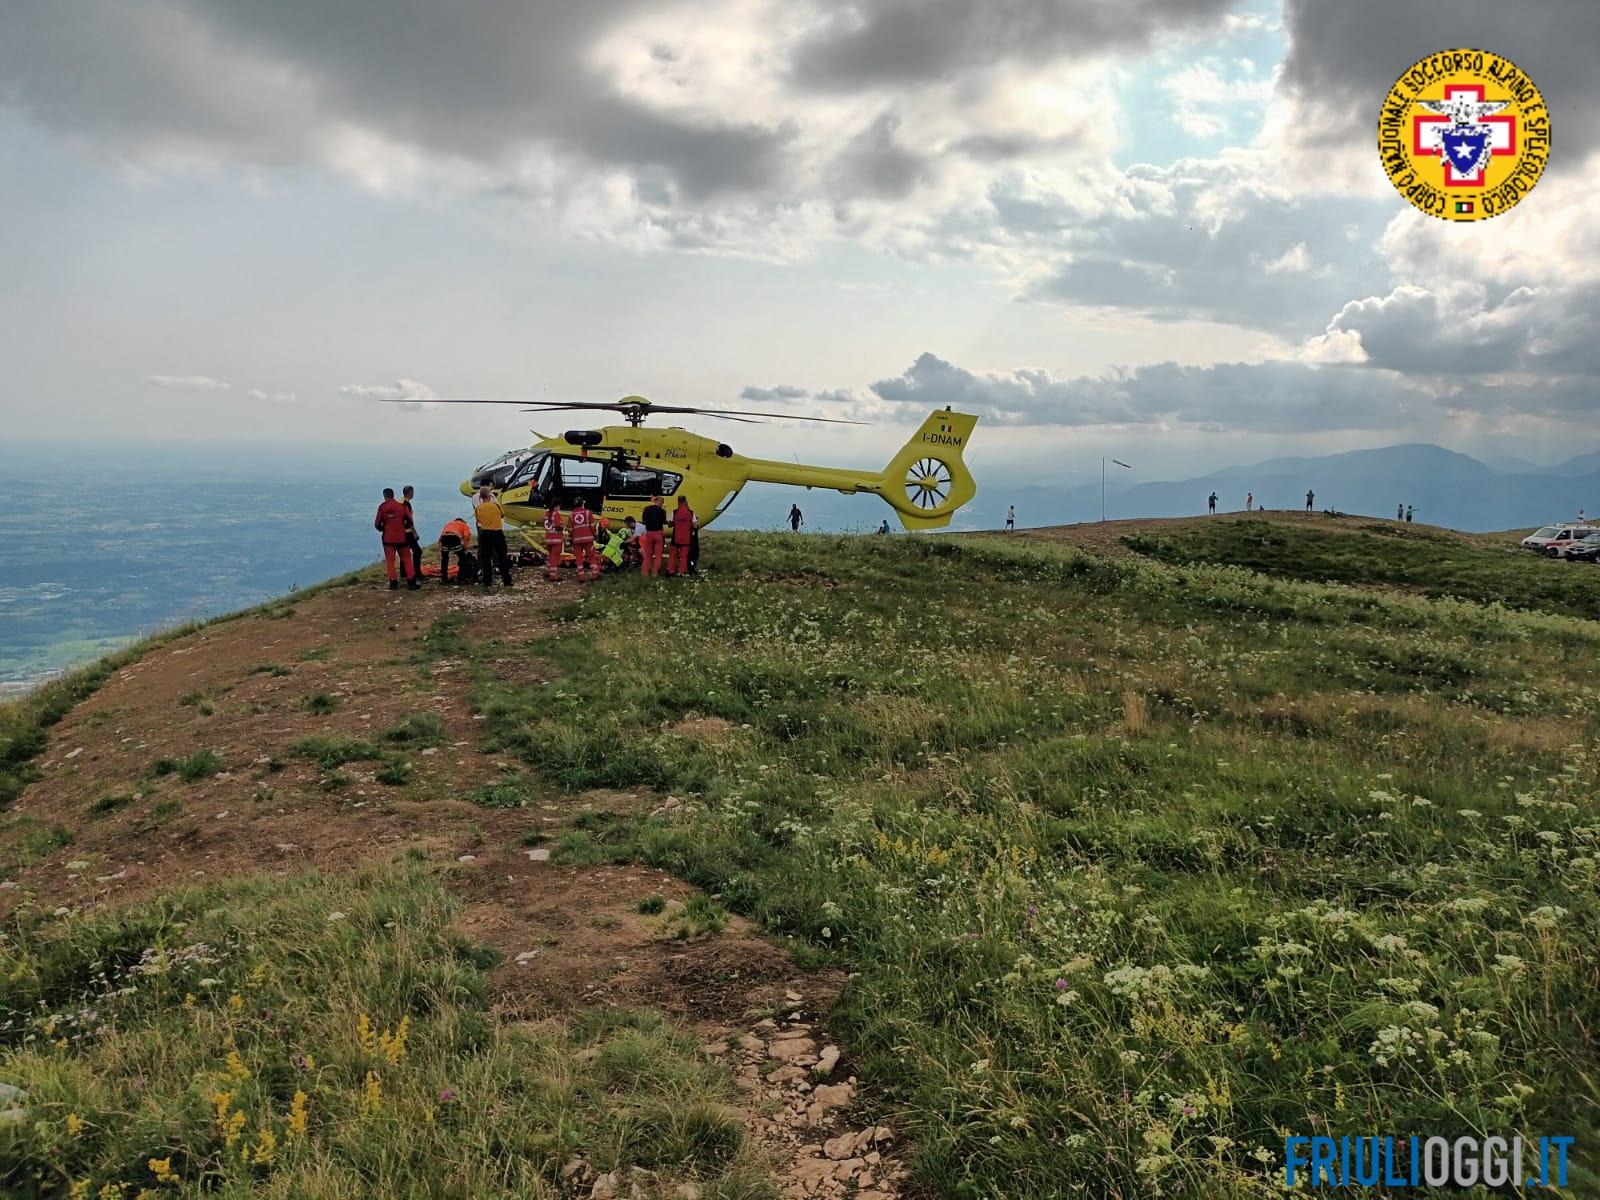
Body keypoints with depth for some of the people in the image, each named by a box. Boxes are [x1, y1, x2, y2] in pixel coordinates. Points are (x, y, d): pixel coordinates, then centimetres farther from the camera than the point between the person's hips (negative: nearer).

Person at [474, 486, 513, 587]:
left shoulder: (477, 508, -1)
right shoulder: (496, 505, -7)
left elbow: (478, 521, 8)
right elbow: (502, 515, 11)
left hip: (484, 534, 2)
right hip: (497, 533, -2)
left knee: (485, 559, 8)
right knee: (503, 558, 6)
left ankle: (487, 582, 7)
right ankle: (507, 581, 6)